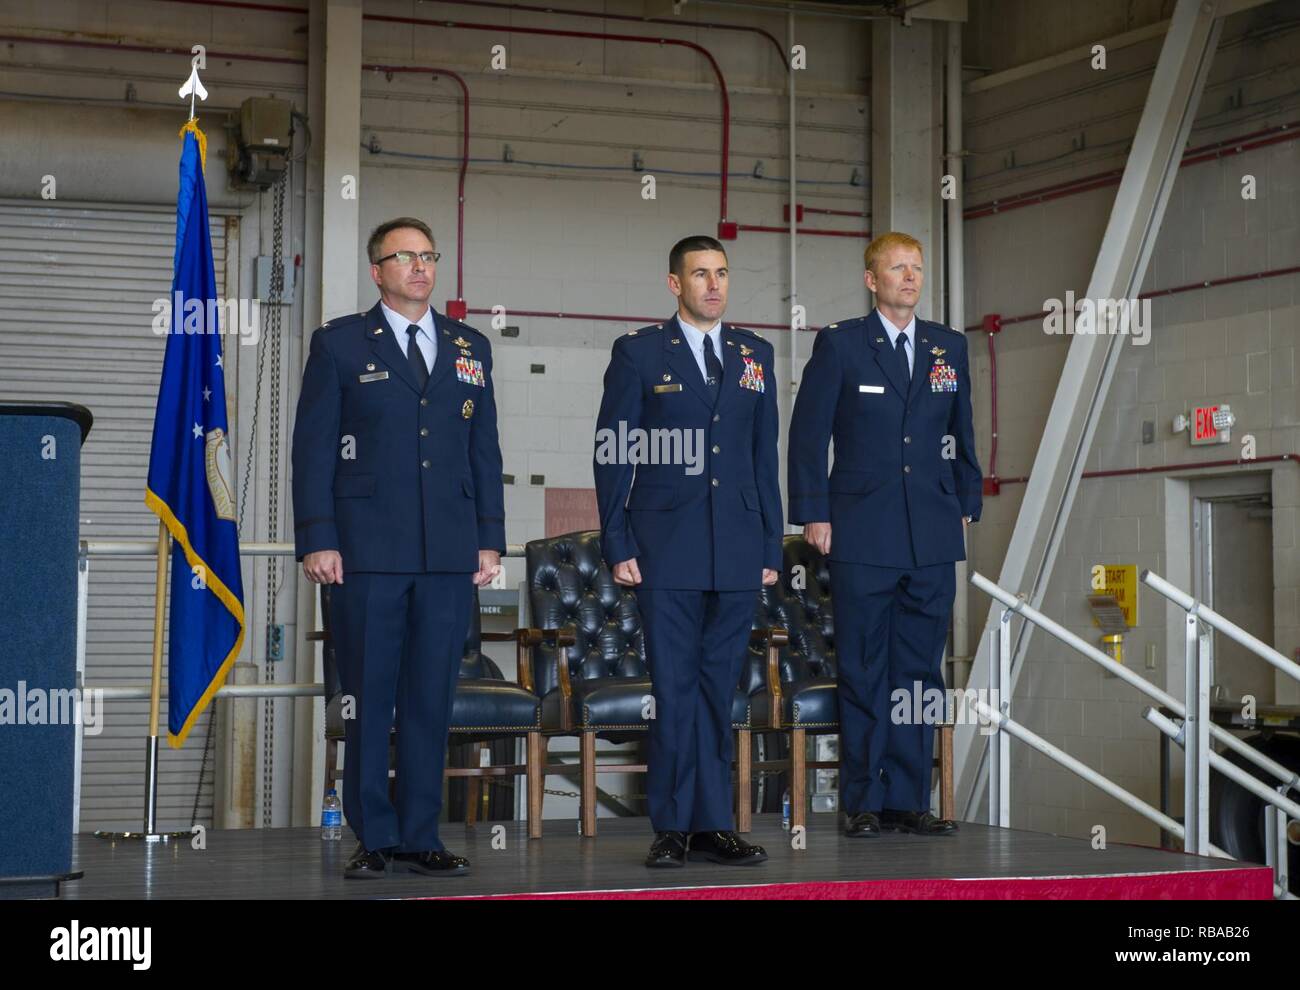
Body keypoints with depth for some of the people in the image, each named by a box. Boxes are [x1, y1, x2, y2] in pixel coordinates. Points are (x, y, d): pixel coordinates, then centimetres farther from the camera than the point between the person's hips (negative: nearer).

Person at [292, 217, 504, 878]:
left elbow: (484, 450, 14)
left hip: (450, 551, 3)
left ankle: (419, 838, 11)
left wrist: (490, 539, 7)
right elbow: (312, 446, 1)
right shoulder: (339, 344, 5)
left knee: (432, 699, 4)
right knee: (367, 699, 1)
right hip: (367, 550, -3)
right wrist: (316, 540, -8)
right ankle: (374, 838, 8)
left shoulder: (470, 348, 15)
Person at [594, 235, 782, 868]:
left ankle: (711, 825, 12)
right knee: (674, 689, -2)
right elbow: (612, 456, 1)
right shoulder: (638, 353, 3)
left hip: (736, 551, 3)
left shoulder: (754, 354, 13)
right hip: (666, 548, -3)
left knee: (718, 690, 6)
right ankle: (674, 828, 5)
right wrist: (618, 546, -5)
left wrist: (771, 547, 8)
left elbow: (765, 455, 13)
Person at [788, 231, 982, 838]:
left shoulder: (949, 347, 12)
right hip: (862, 535, -4)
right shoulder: (839, 344, 1)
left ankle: (908, 799, 11)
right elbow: (807, 432, -1)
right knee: (863, 671, 0)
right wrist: (813, 514, -7)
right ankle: (863, 802, 6)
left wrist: (967, 505, 12)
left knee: (920, 669, 5)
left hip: (933, 536, 4)